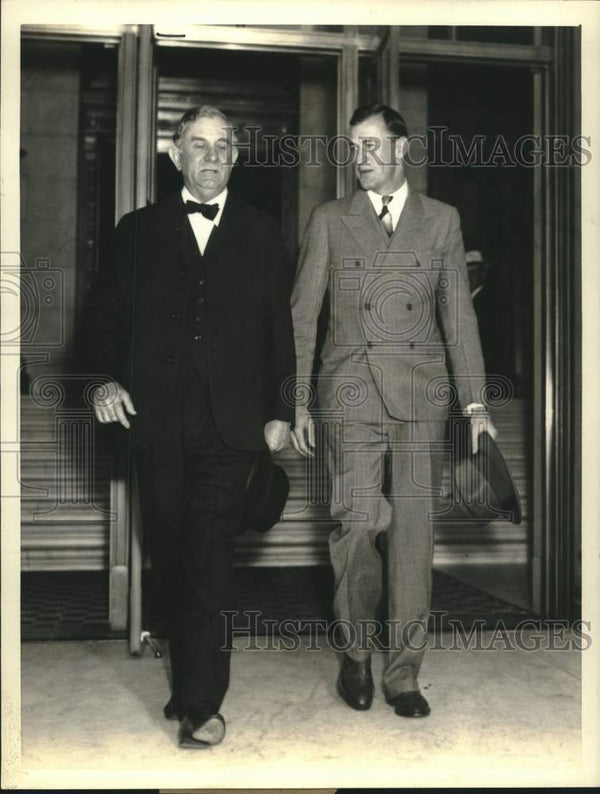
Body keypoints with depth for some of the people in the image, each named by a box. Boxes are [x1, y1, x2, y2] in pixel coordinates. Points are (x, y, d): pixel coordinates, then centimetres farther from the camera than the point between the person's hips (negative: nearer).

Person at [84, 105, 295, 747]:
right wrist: (107, 377, -6)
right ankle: (188, 676, 26)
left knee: (208, 557, -8)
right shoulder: (139, 231, 12)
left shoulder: (261, 235, 11)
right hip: (157, 422, 2)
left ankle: (201, 702, 0)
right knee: (169, 558, 9)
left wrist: (281, 411, 5)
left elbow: (279, 327, 10)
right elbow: (107, 314, 11)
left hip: (229, 425, -2)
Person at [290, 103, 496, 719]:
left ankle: (403, 673, 14)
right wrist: (299, 403, 3)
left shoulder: (441, 220, 12)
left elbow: (458, 314, 10)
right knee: (357, 524, -8)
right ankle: (356, 650, 17)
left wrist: (475, 403, 4)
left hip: (420, 396, 1)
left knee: (412, 534, 1)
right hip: (351, 395, -1)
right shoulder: (329, 220, 10)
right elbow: (302, 316, 9)